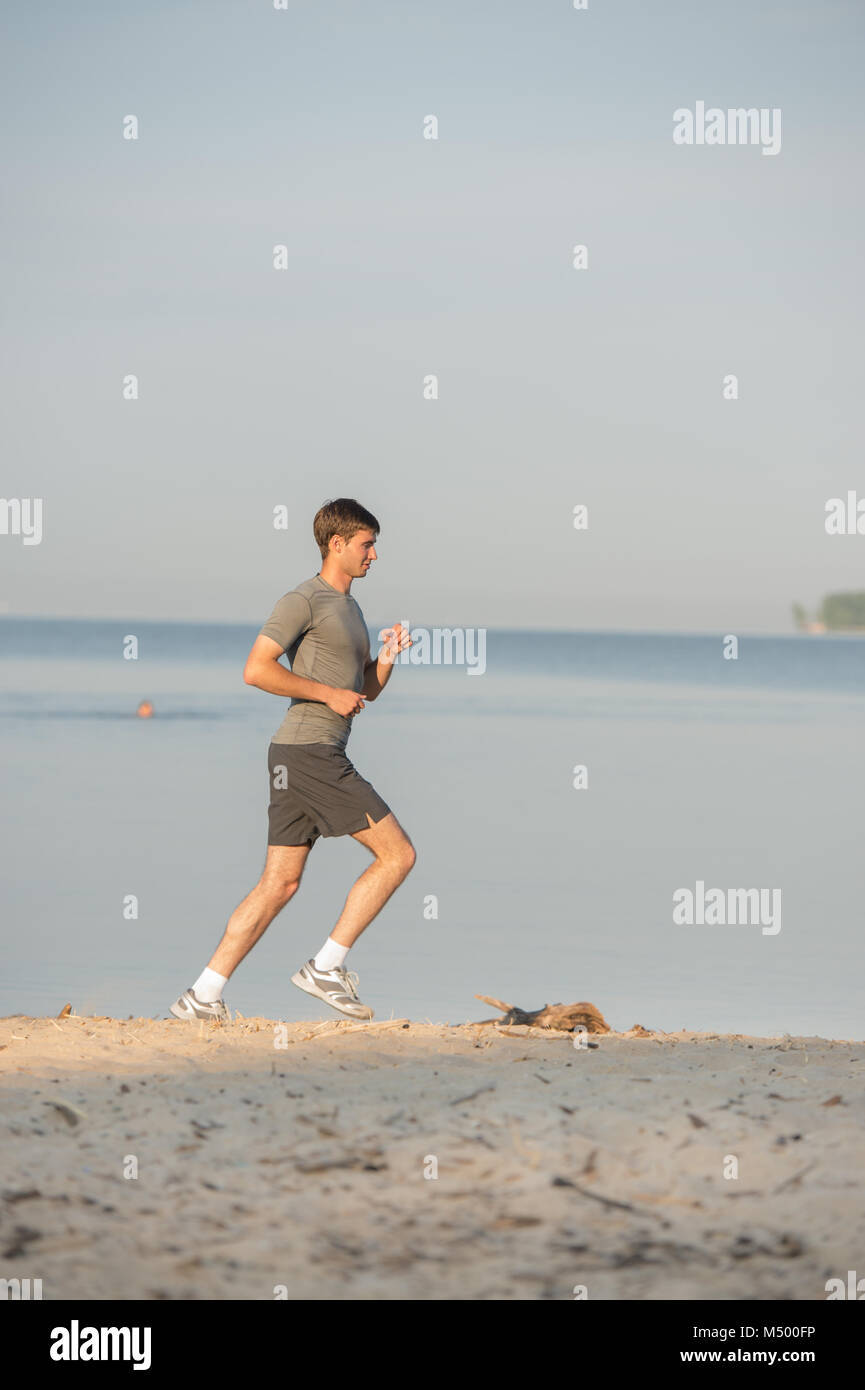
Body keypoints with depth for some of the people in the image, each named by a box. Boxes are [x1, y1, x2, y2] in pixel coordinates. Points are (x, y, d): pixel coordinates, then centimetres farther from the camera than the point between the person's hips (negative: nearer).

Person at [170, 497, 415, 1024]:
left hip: (300, 760, 10)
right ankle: (326, 967, -5)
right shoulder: (305, 600, -8)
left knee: (280, 883, 6)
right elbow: (257, 669, -16)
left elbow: (367, 690, 28)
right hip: (309, 752, -10)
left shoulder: (349, 607, 23)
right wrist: (329, 694, -15)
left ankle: (203, 997, 5)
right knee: (397, 854, -8)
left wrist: (388, 657, 8)